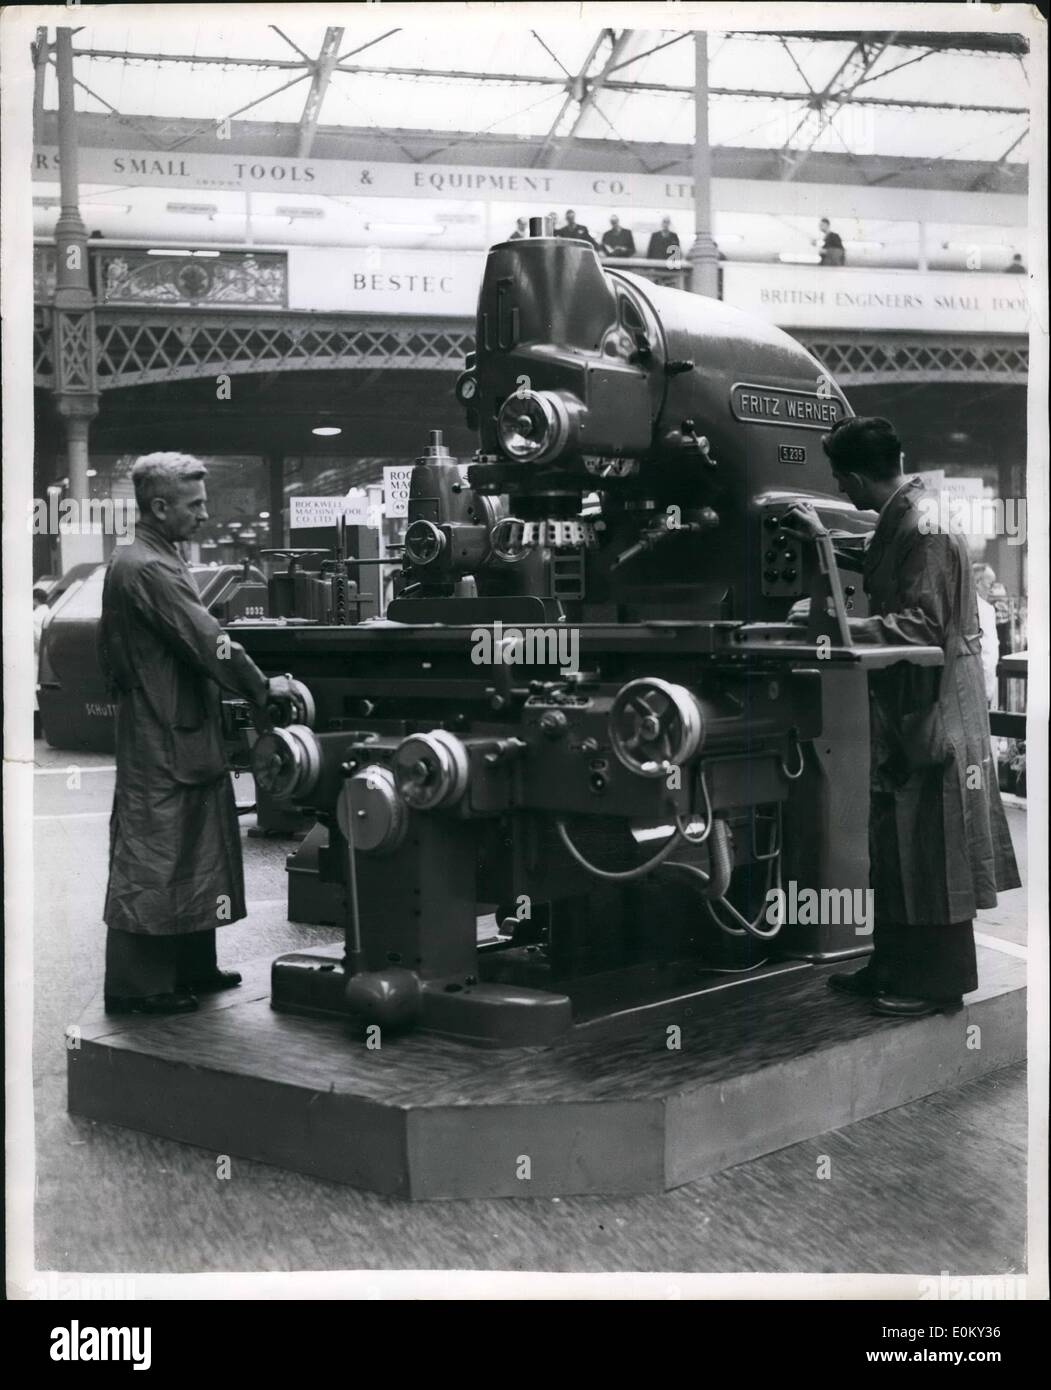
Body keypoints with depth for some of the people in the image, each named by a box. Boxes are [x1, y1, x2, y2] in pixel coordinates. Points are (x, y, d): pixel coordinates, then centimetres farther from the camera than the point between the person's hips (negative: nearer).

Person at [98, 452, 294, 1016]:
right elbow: (208, 643, -21)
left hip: (180, 734, 11)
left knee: (194, 858, 16)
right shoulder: (146, 568, -19)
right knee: (148, 862, -3)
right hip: (161, 742, -11)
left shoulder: (152, 561, 15)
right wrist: (262, 688, -11)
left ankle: (190, 969, 26)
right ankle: (135, 986, 4)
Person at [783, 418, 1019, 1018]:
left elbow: (925, 625, -24)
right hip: (904, 704, 10)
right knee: (896, 841, 15)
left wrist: (847, 627, -24)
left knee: (928, 845, -2)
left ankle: (937, 981, 8)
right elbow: (886, 581, 25)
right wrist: (822, 538, 23)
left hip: (931, 707, -10)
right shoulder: (901, 516, 9)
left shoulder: (924, 527, -20)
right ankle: (896, 967, 24)